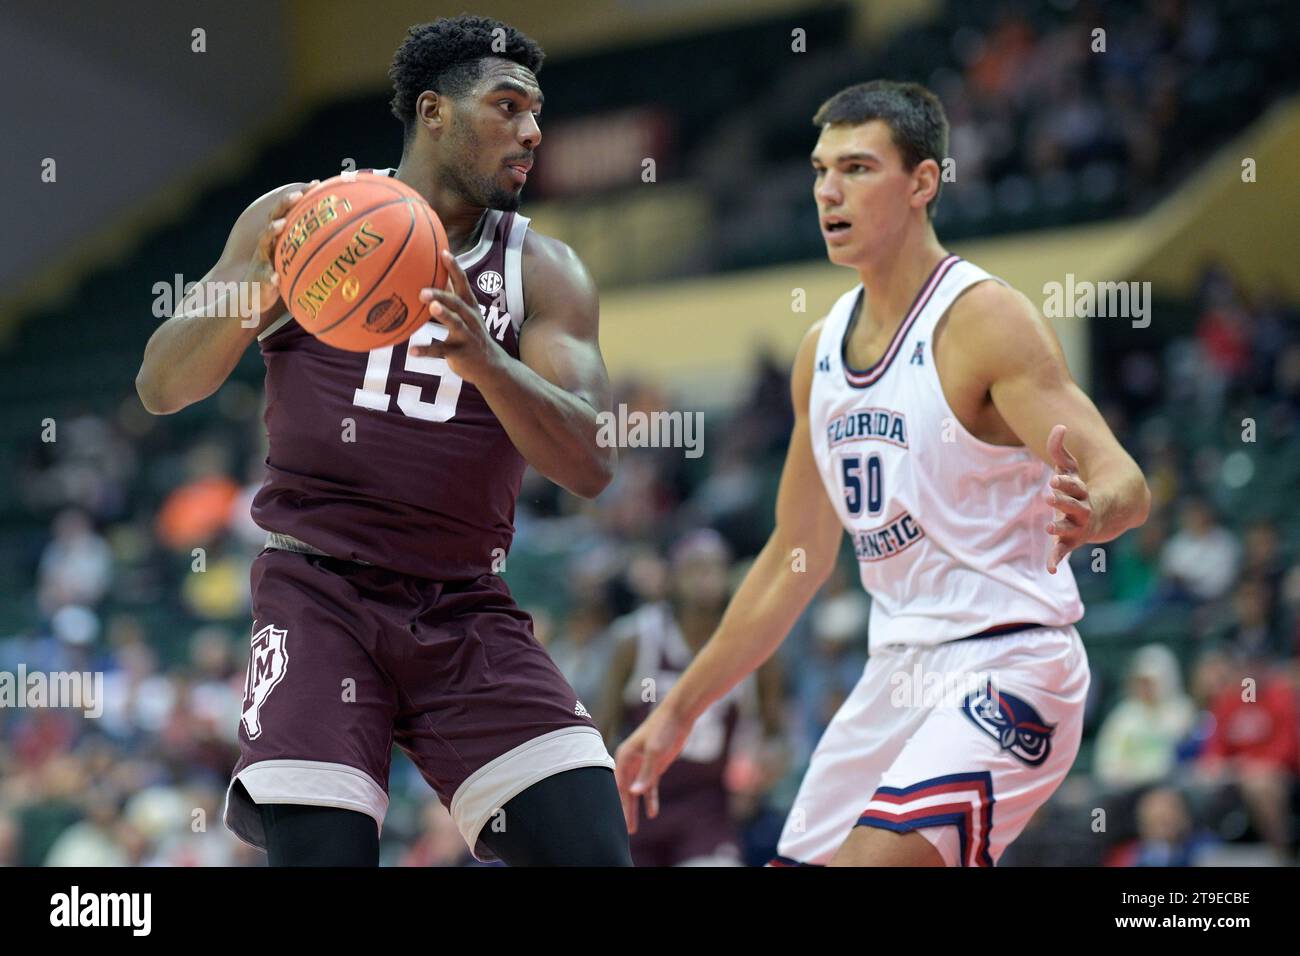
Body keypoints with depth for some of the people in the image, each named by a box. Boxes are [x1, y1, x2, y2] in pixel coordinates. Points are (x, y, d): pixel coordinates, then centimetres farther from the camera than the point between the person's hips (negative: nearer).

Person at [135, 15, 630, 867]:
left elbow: (591, 466, -7)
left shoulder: (544, 274, 6)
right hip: (321, 595, -2)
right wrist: (257, 291, -21)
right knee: (319, 854, -18)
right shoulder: (303, 220, 3)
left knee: (593, 852, -12)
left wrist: (483, 359, -26)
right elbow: (160, 388, -1)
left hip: (467, 613, 2)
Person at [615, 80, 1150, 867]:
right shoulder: (823, 349, 11)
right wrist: (678, 714, 21)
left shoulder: (986, 319, -12)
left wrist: (1091, 513, -46)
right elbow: (795, 561, 19)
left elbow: (1127, 484, -21)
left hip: (1006, 666, -8)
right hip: (899, 674, 8)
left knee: (871, 860, -26)